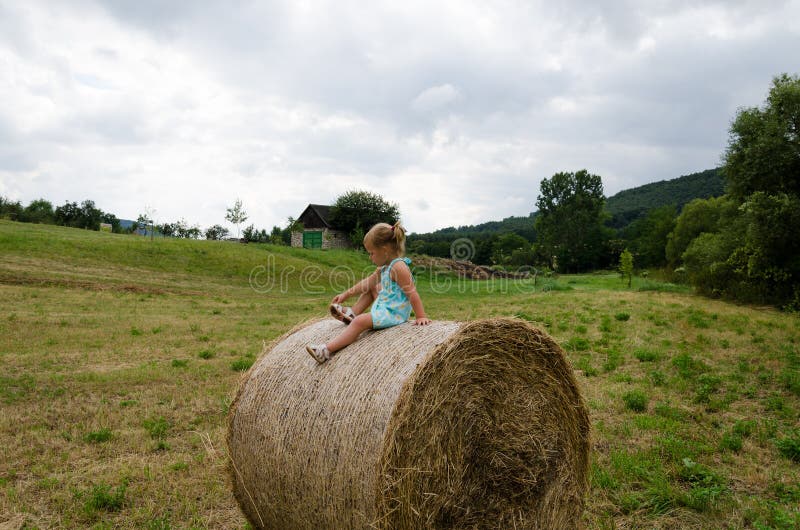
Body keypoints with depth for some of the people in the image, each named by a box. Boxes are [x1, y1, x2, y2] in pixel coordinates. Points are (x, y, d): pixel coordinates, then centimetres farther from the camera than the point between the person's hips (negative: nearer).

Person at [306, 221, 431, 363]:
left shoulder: (398, 267, -20)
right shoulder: (384, 267, 10)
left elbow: (412, 293, -24)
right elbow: (367, 282, 19)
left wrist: (421, 316, -27)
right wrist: (346, 294, 21)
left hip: (393, 313, -11)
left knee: (360, 321, -23)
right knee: (372, 288, 27)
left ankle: (327, 350, -26)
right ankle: (352, 313, 20)